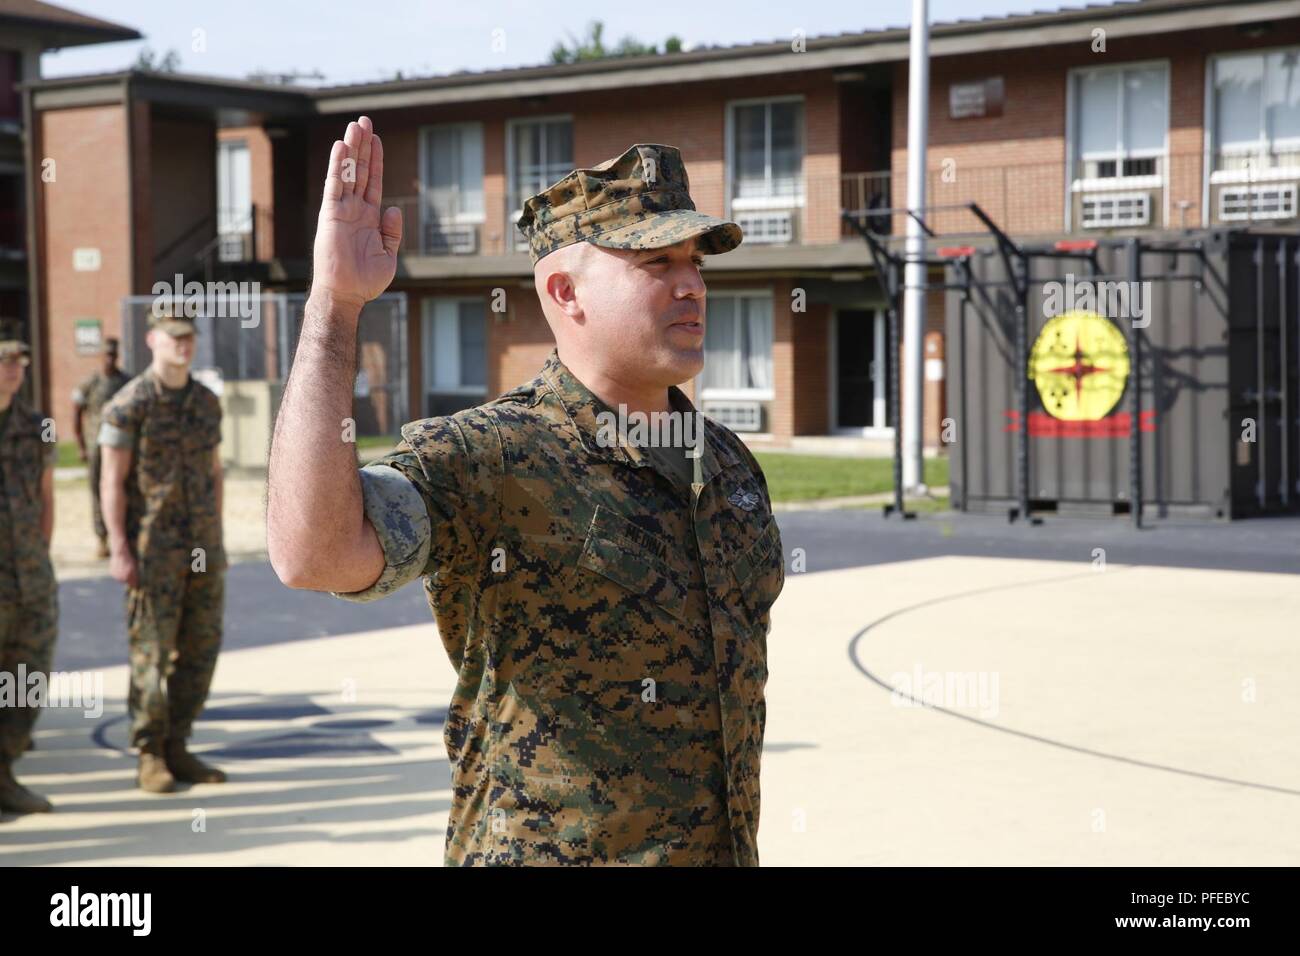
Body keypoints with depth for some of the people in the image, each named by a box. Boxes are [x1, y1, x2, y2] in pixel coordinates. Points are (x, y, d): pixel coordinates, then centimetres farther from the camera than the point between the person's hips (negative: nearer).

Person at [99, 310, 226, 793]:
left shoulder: (206, 401, 9)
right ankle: (150, 758, 6)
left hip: (201, 546, 6)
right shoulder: (129, 404, -9)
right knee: (152, 650, -3)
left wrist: (216, 543, 13)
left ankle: (176, 750, 15)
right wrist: (119, 550, -17)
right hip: (153, 548, -6)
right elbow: (112, 481, -11)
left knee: (200, 647, 6)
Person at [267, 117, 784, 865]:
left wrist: (746, 846, 17)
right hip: (547, 850, -6)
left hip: (730, 846, 6)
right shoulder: (485, 463, -16)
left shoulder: (731, 463, 5)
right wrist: (335, 302, -33)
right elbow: (314, 554, -34)